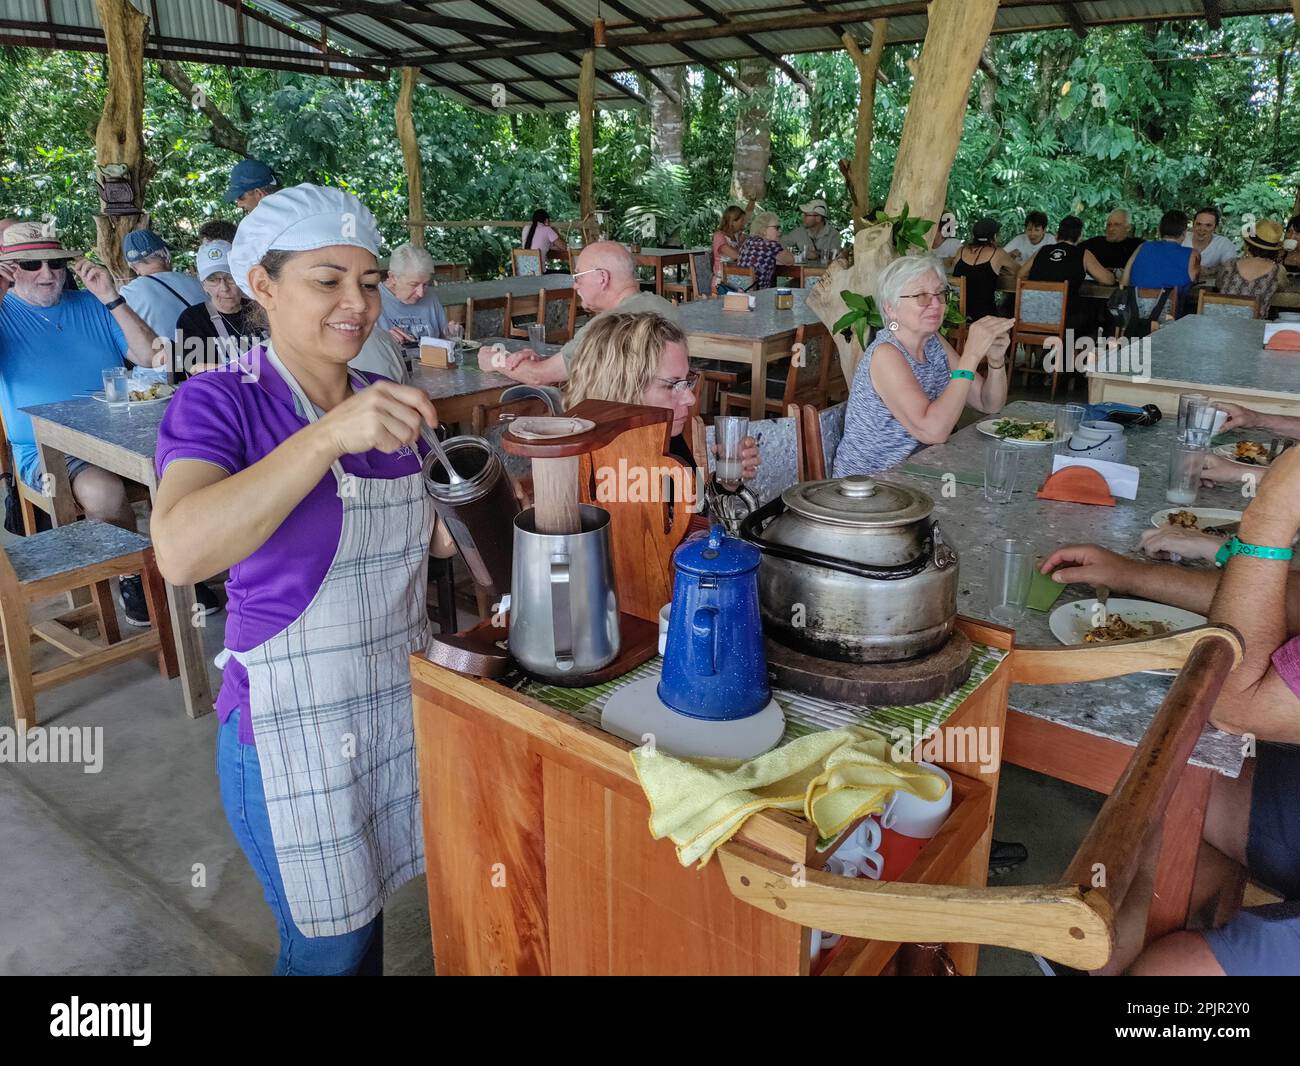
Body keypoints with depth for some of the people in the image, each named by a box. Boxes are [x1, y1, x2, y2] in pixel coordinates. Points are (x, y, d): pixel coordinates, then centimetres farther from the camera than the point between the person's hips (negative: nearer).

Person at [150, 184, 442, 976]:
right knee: (326, 945, 15)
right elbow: (182, 551, -33)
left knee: (368, 912, 24)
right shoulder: (219, 404, -15)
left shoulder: (389, 406, 1)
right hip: (294, 728, -5)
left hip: (404, 709, 5)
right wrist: (329, 435, -40)